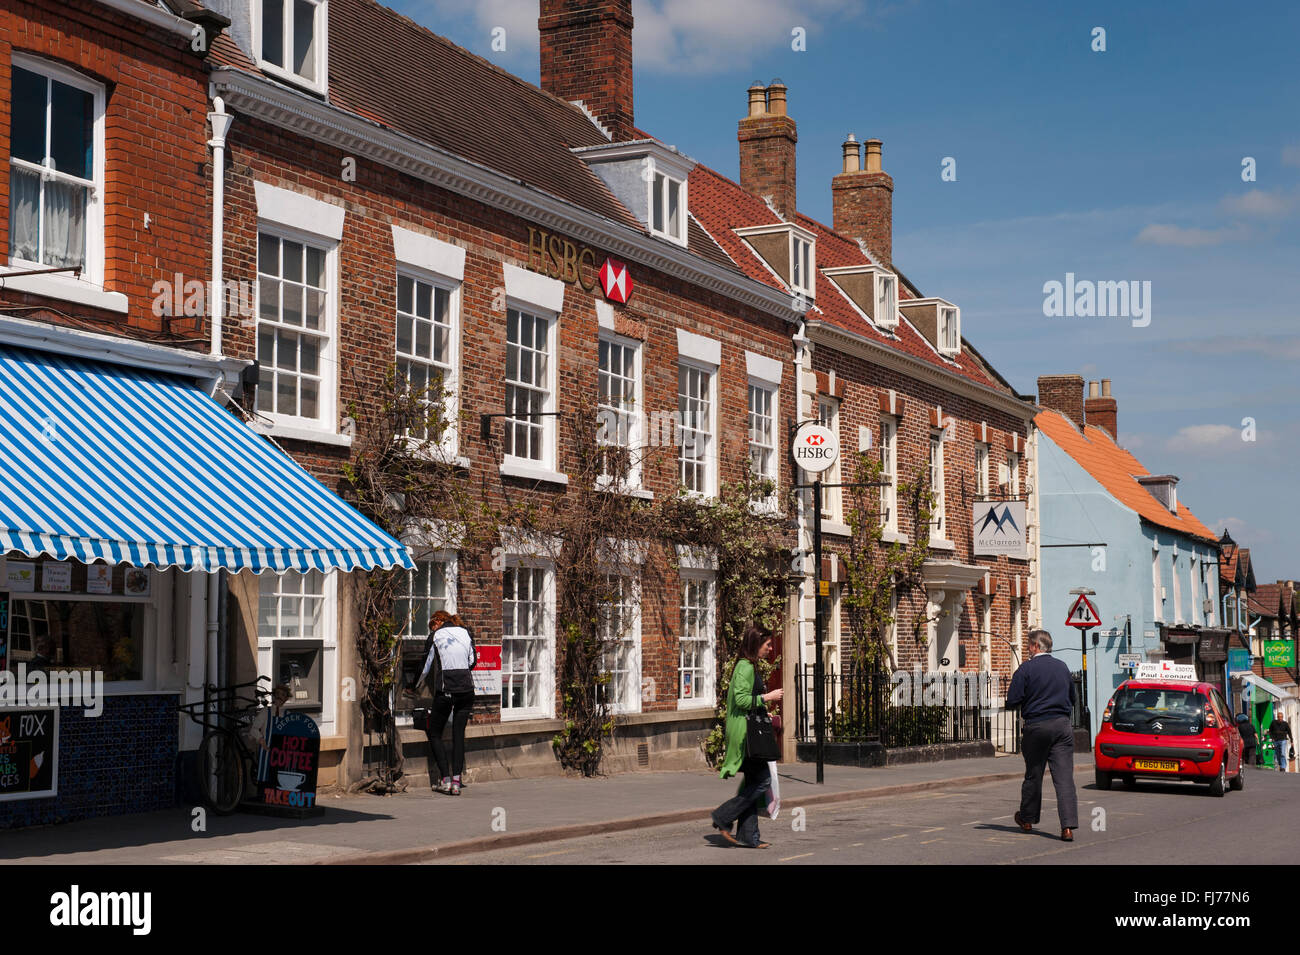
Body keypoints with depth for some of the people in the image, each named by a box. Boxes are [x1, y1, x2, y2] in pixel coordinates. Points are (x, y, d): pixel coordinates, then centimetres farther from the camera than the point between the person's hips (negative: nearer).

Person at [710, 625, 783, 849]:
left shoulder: (750, 667, 18)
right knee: (763, 781, -10)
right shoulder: (745, 667, -13)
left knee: (753, 783, 8)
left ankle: (748, 835, 9)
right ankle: (723, 817, -5)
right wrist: (767, 697, -12)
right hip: (744, 731, -11)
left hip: (748, 729, 11)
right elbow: (742, 700, -21)